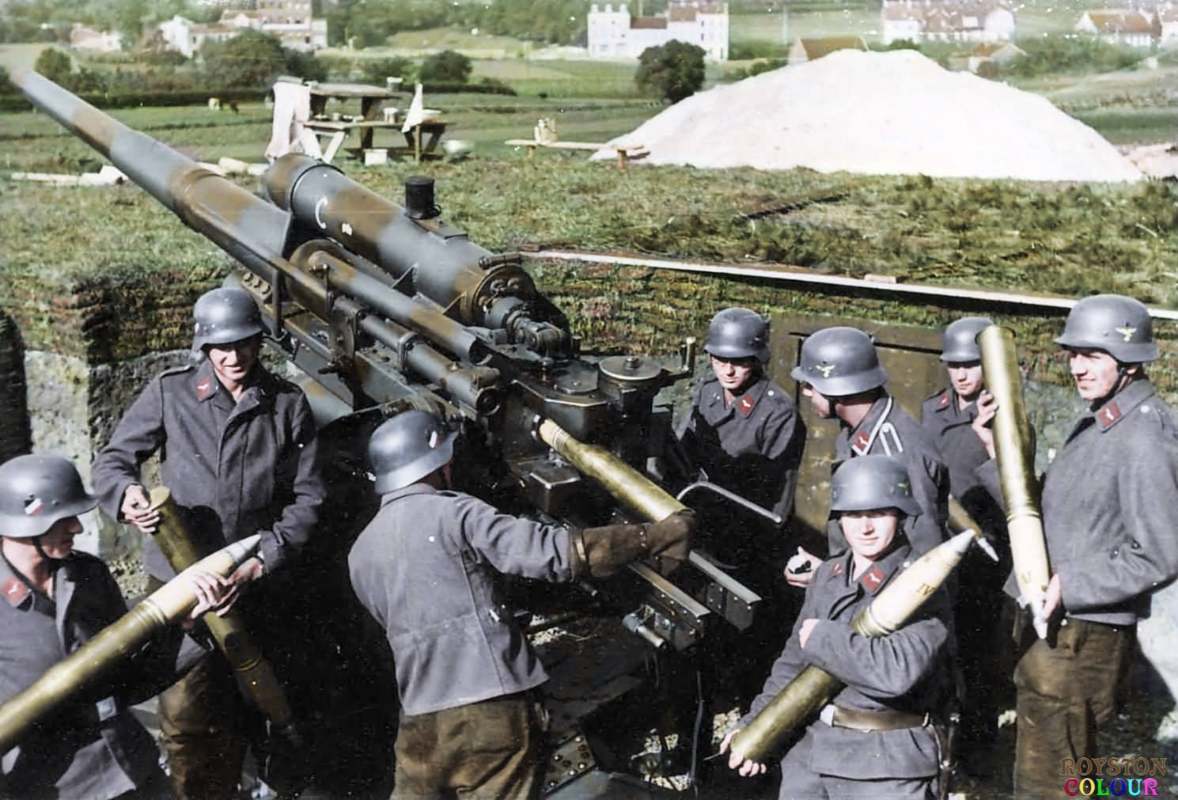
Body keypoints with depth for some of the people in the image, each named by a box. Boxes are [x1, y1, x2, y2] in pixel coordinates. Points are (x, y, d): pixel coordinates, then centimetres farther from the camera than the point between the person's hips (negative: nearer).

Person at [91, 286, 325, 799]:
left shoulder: (287, 405, 1)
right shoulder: (169, 394, -2)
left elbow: (306, 496, 1)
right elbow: (110, 463, 3)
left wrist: (264, 560, -10)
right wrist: (128, 493, -21)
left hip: (259, 583, 2)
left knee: (243, 710, 13)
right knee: (185, 711, -6)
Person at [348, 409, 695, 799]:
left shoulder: (360, 554, 12)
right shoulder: (451, 513, -8)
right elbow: (553, 552, -15)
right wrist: (653, 536, -10)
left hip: (421, 721, 6)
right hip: (494, 711, -5)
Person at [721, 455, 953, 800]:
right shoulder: (826, 575, 10)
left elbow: (897, 671, -26)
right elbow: (794, 660, 16)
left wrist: (821, 638, -14)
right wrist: (755, 724, 5)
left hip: (885, 766, -6)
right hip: (808, 757, 6)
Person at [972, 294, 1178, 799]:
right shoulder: (1093, 425, 11)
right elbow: (1045, 513, 13)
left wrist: (1070, 584, -21)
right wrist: (997, 453, 3)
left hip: (1083, 639, -10)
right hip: (1051, 625, 10)